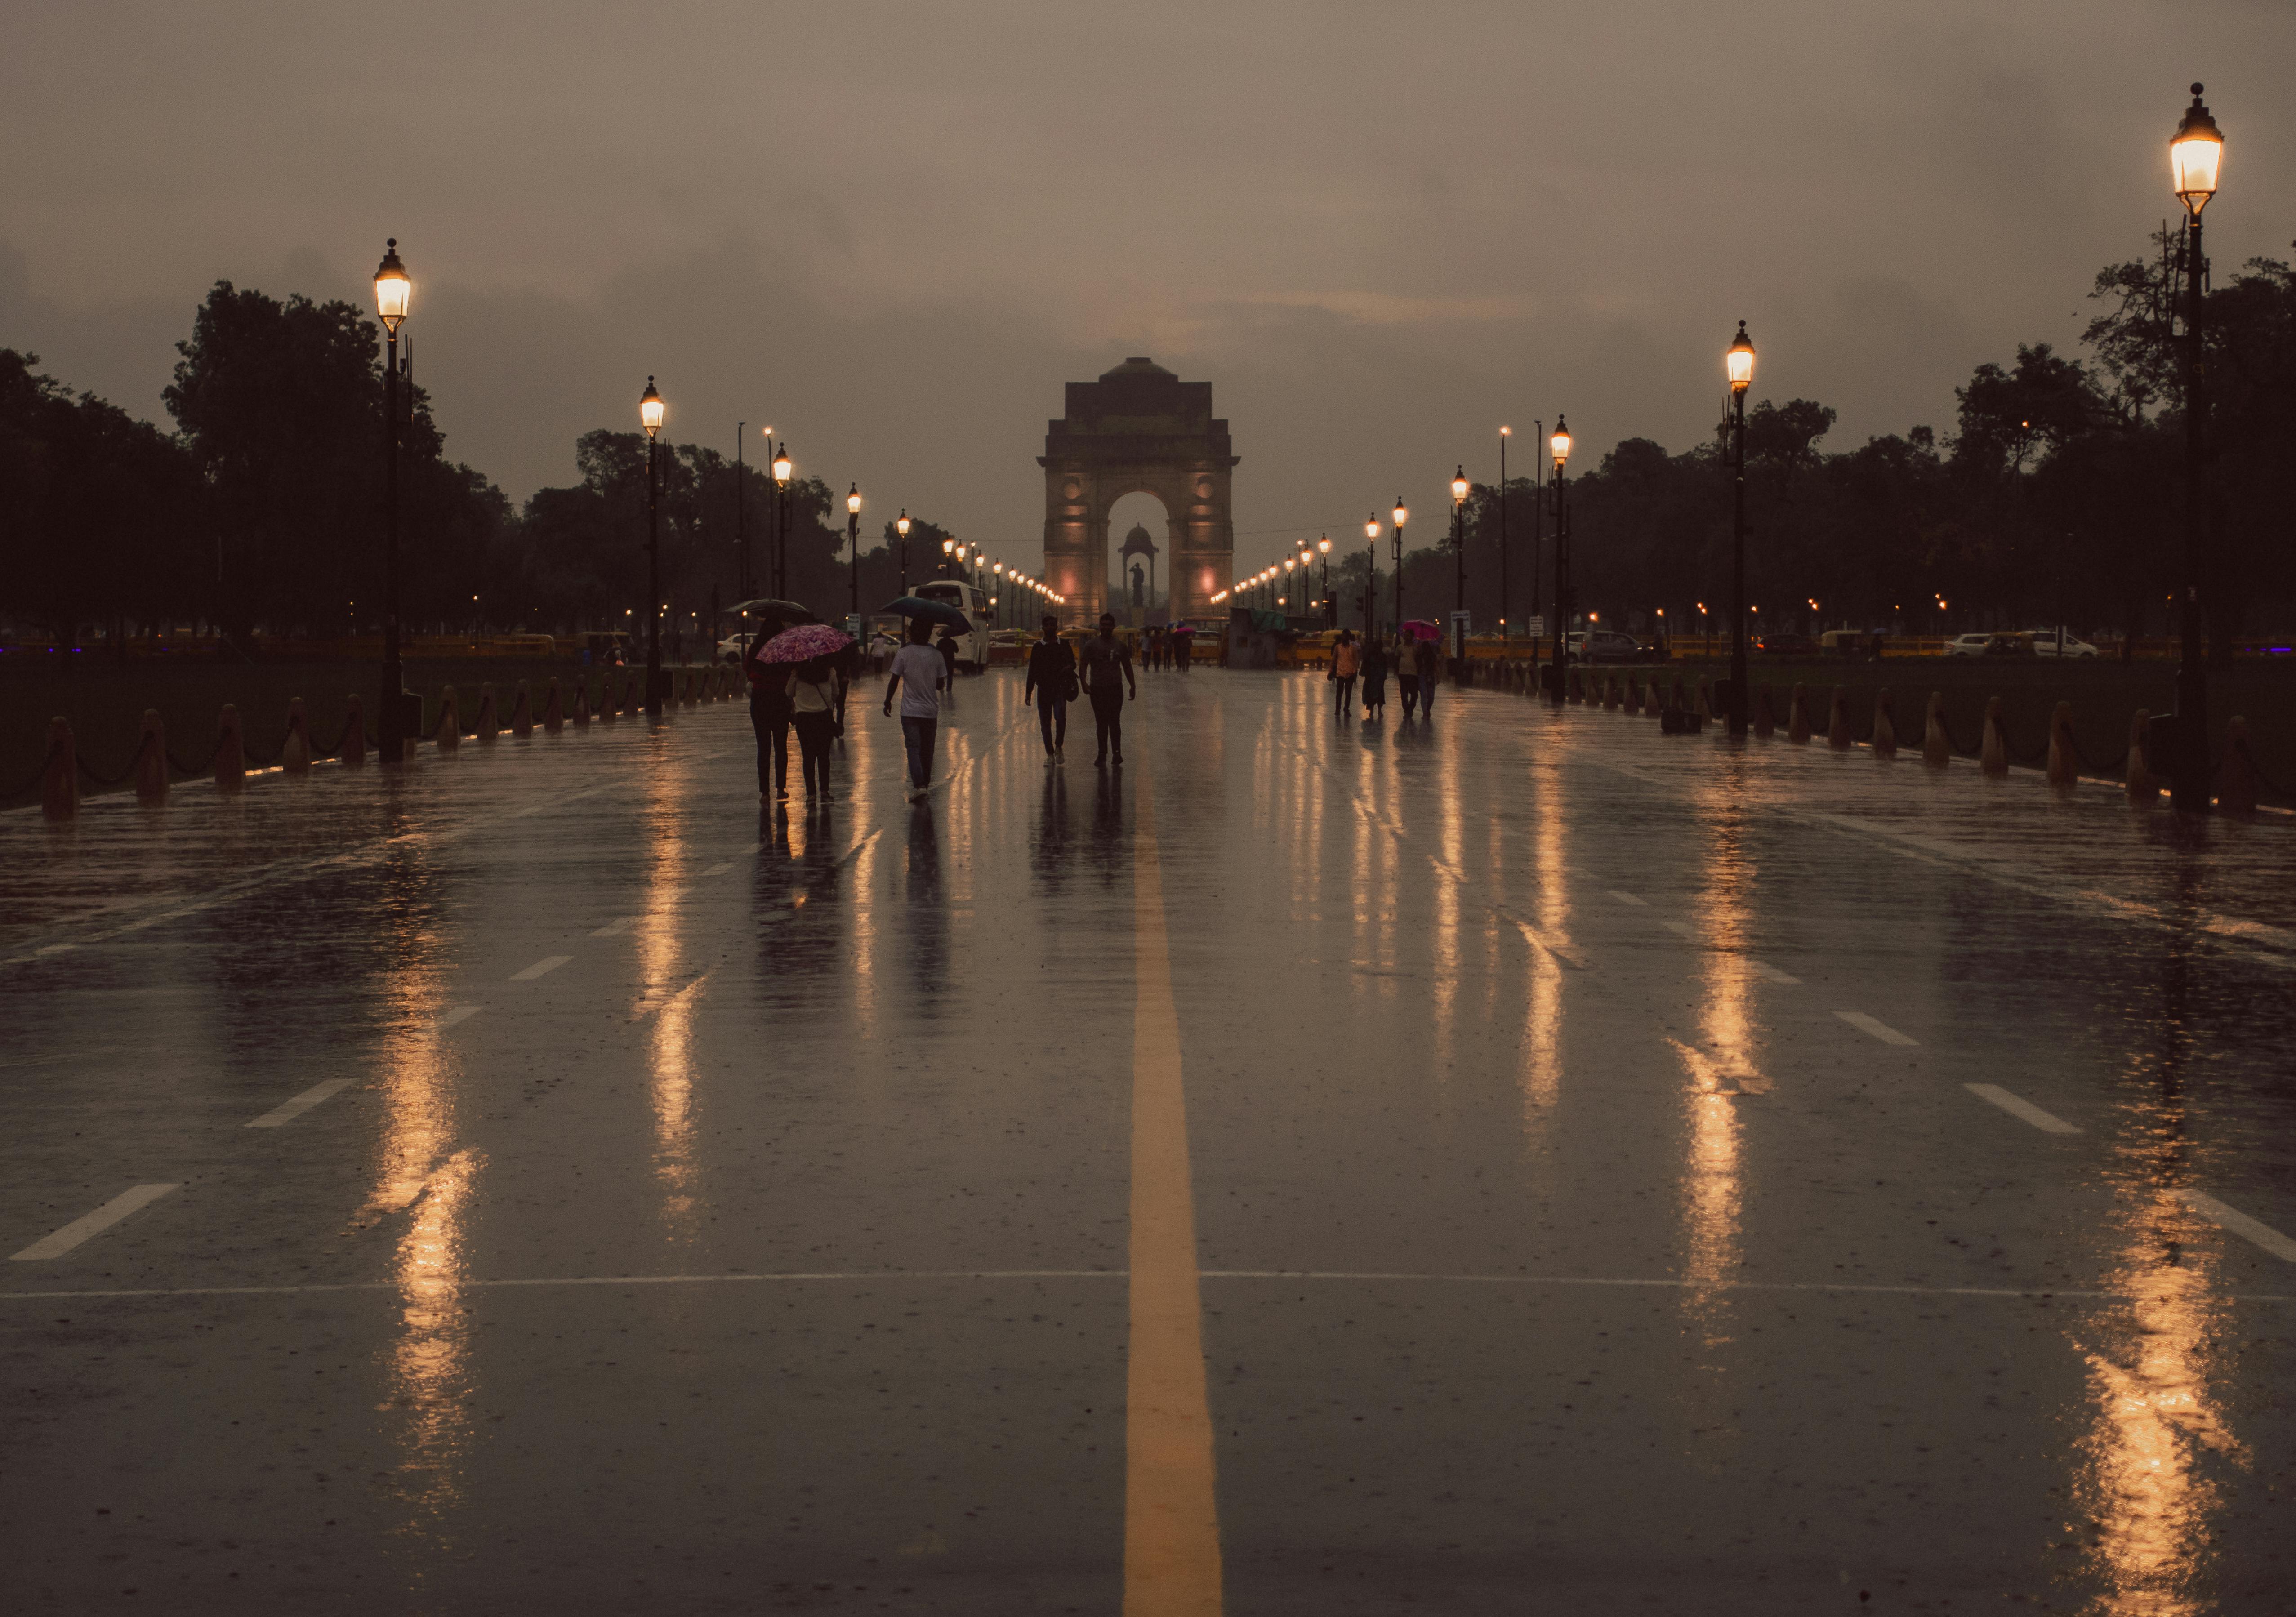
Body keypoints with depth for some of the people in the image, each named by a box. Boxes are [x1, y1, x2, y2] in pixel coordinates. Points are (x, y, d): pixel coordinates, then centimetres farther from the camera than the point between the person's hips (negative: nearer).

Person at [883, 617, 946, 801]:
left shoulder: (903, 654, -8)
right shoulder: (937, 656, -2)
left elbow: (894, 681, -4)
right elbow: (940, 685, 3)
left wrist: (888, 701, 10)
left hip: (910, 711, -3)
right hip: (931, 711, 3)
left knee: (913, 748, -5)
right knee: (927, 749, 16)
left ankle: (918, 786, -21)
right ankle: (925, 783, 28)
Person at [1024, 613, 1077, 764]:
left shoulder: (1064, 645, 7)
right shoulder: (1038, 647, 8)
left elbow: (1073, 663, 9)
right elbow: (1032, 671, 10)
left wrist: (1069, 668, -17)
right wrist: (1028, 693, 7)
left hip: (1060, 688, -2)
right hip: (1043, 689, 2)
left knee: (1060, 717, -21)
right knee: (1045, 724, 2)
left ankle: (1058, 747, -1)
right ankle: (1050, 755, 12)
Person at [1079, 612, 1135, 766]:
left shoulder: (1120, 645, 8)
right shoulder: (1091, 645, 1)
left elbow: (1127, 667, 16)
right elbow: (1084, 665, 0)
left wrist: (1132, 686, 12)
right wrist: (1084, 683, -14)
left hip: (1116, 688, 0)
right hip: (1097, 688, 0)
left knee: (1115, 721, -7)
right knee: (1101, 722, 4)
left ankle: (1117, 753, -7)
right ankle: (1102, 753, 11)